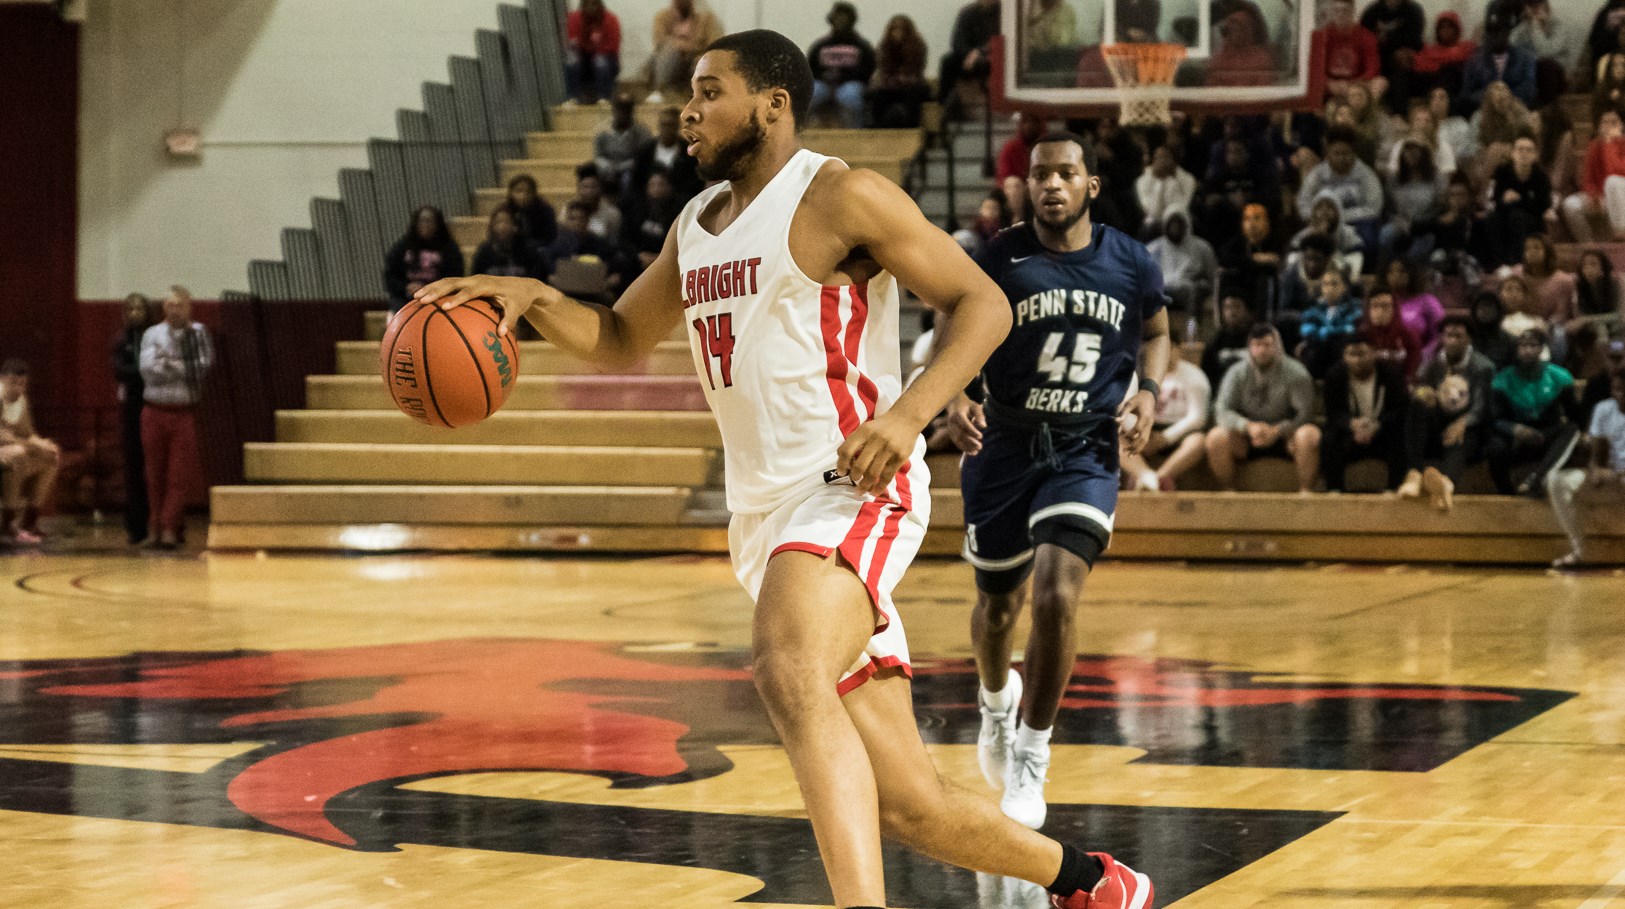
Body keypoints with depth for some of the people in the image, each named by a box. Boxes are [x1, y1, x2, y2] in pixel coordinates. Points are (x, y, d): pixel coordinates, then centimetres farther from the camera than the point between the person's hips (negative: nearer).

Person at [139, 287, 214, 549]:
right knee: (156, 474, 8)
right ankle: (158, 525, 20)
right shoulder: (153, 335, 5)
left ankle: (169, 528, 0)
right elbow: (149, 371, -8)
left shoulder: (199, 333, 5)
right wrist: (188, 369, -13)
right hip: (156, 412, 1)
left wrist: (173, 365, -9)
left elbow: (207, 366, -7)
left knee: (181, 475, -5)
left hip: (186, 412, -1)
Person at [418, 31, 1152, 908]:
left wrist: (907, 414, -23)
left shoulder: (840, 197, -6)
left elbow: (981, 302, -8)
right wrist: (530, 297, 8)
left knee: (787, 673, -38)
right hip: (767, 511, 8)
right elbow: (621, 337, 28)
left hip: (852, 491, -8)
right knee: (908, 805, 8)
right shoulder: (697, 226, 17)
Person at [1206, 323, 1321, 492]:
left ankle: (1305, 492, -24)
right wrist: (1248, 426, -27)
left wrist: (1277, 431, -28)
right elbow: (1222, 412, -9)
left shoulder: (1295, 373, -6)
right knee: (1216, 437, -27)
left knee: (1309, 434, -33)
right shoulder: (1237, 373, 0)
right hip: (1248, 438, 1)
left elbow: (1305, 413, -13)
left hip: (1284, 436, -1)